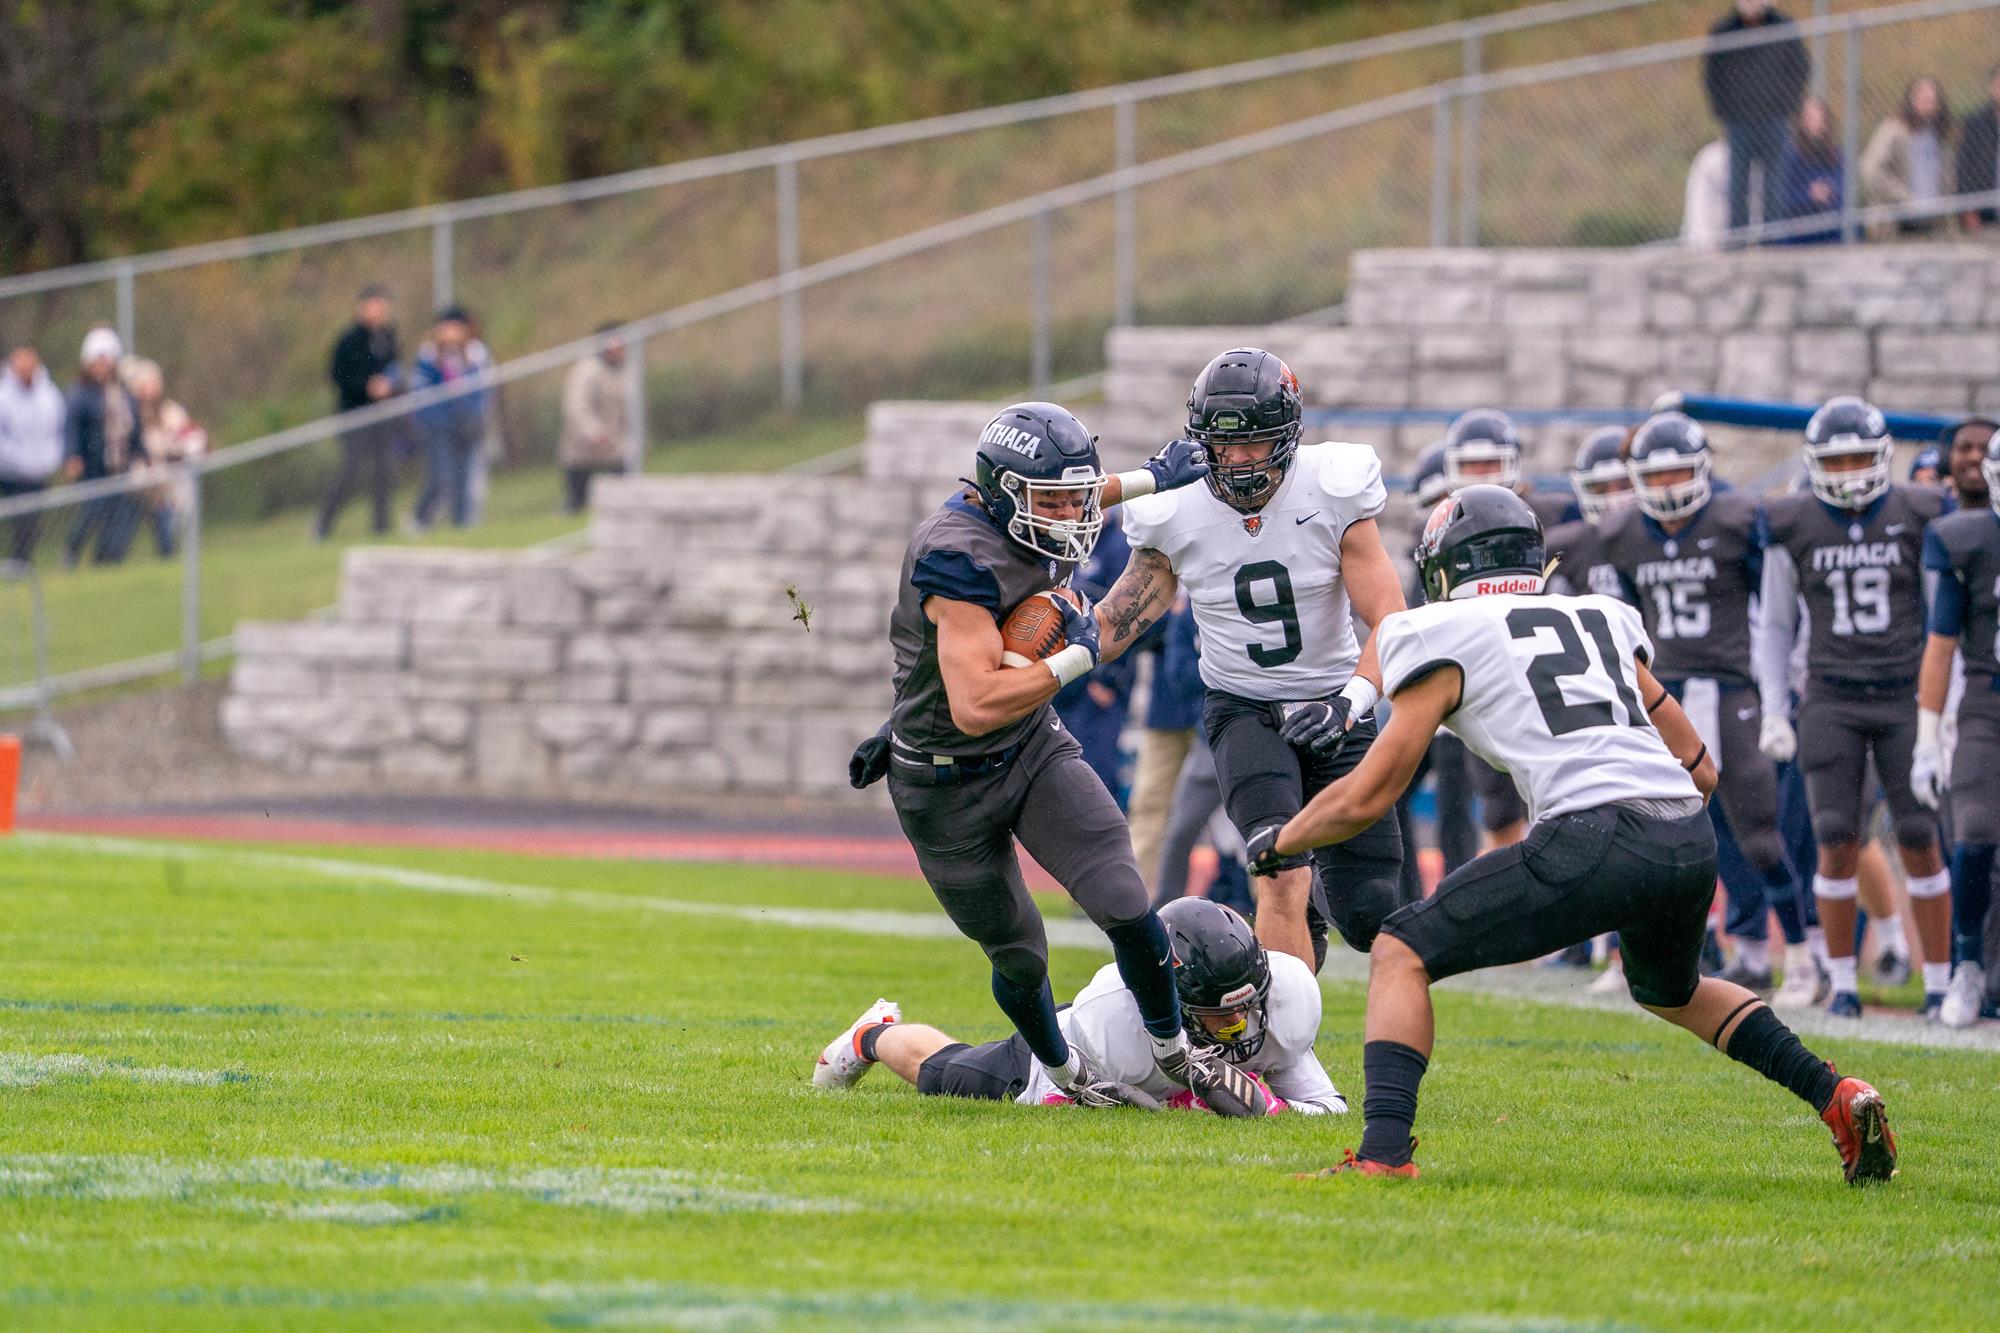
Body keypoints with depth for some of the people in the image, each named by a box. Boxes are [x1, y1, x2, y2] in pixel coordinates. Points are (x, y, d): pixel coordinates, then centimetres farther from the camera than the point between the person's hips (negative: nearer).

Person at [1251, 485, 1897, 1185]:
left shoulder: (1446, 636, 11)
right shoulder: (1604, 620, 27)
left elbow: (1367, 796, 11)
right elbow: (1699, 767, 28)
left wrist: (1280, 842, 28)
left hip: (1597, 837, -6)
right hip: (1694, 839, 6)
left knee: (1402, 954, 4)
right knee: (1669, 990, 36)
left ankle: (1384, 1152, -13)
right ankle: (1835, 1096, 24)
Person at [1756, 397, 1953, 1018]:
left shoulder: (1917, 519, -1)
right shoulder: (1792, 528, 1)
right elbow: (1776, 625, 9)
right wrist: (1775, 710, 2)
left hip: (1904, 699, 0)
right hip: (1832, 704, 0)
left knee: (1920, 843, -1)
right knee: (1838, 845, -3)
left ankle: (1939, 982, 6)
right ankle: (1842, 983, 8)